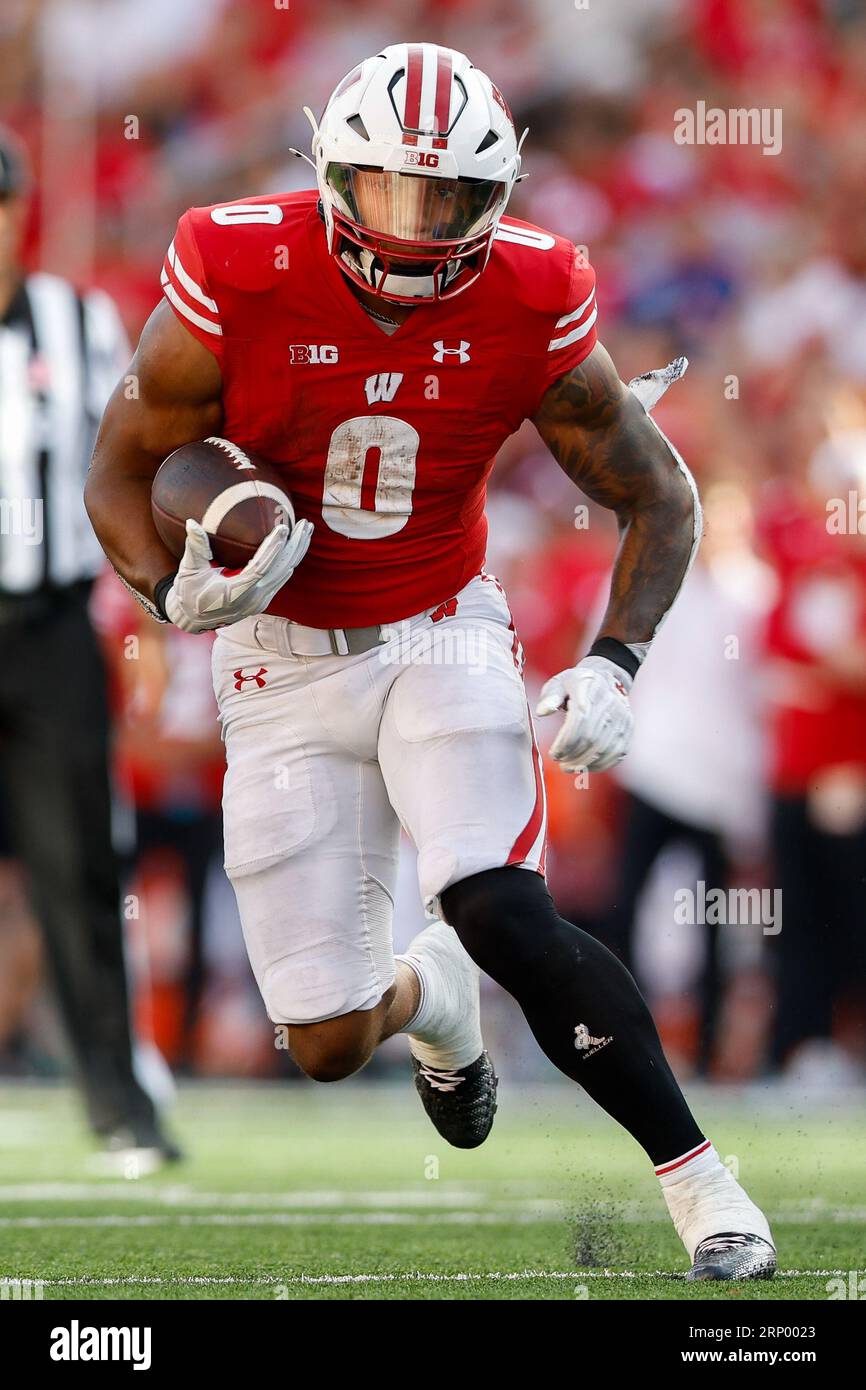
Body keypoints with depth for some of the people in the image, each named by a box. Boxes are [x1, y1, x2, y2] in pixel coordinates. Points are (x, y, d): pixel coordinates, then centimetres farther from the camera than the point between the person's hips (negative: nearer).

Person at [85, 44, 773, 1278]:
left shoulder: (527, 308, -15)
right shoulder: (238, 285, -20)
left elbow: (659, 499, -2)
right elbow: (122, 474, -8)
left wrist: (613, 665, -17)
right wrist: (179, 593, -28)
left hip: (442, 641, 0)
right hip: (285, 661, 1)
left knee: (505, 918, -27)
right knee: (328, 1046, -1)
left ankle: (695, 1175, -12)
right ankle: (427, 998, 38)